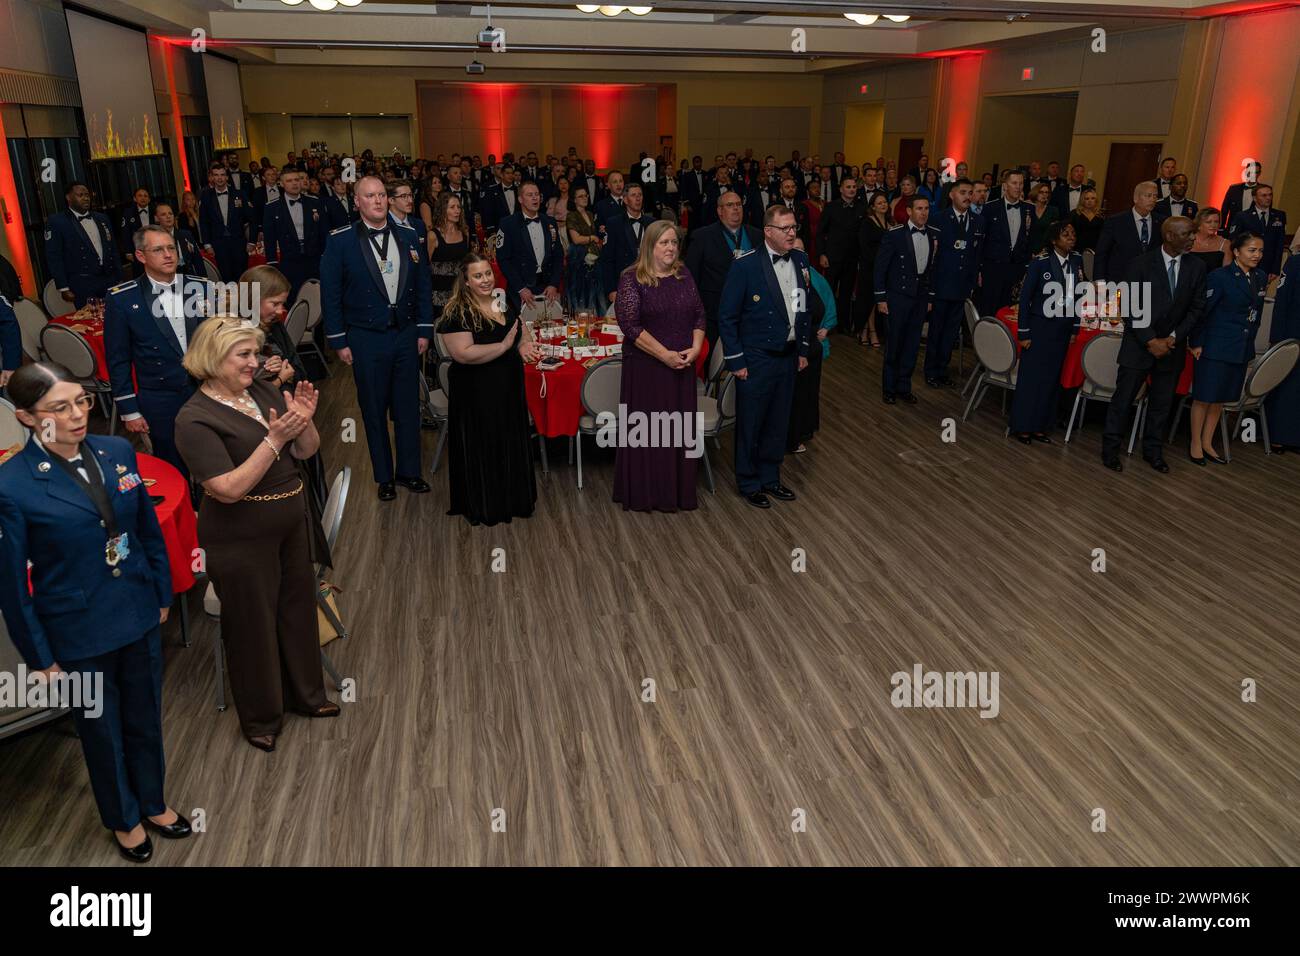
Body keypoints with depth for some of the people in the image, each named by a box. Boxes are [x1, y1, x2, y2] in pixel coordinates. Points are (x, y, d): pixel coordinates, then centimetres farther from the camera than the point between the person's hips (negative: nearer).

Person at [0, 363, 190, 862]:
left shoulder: (118, 452, -7)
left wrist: (162, 595, 9)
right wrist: (41, 657, -6)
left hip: (139, 617, 4)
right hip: (79, 634, -4)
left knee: (145, 719, 22)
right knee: (102, 732, 19)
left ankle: (153, 803, 46)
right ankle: (124, 819, 43)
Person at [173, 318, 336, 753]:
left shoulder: (265, 390, 1)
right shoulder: (195, 418, -16)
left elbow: (307, 452, 5)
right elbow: (229, 489, -24)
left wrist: (303, 421, -15)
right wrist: (274, 440, -28)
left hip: (293, 525, 6)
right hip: (243, 540, -6)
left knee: (299, 609, 19)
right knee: (254, 625, 9)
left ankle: (306, 694, 41)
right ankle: (261, 718, 30)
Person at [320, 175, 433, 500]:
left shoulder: (409, 236, 4)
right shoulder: (340, 241, -6)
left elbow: (423, 286, 8)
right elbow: (330, 294, -4)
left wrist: (424, 330, 4)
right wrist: (339, 341, -6)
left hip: (406, 335, 3)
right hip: (366, 339, -2)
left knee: (408, 406, 10)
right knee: (374, 410, 8)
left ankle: (409, 470, 25)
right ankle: (384, 476, 22)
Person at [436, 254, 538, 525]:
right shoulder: (457, 313, -17)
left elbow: (522, 329, 18)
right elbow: (463, 353, -27)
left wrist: (525, 345, -6)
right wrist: (504, 346, -23)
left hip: (509, 388, 7)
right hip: (477, 394, -7)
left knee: (511, 441, 18)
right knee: (482, 449, 7)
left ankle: (513, 497, 36)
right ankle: (484, 506, 24)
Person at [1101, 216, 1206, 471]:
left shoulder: (1196, 267, 2)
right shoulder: (1142, 264, -7)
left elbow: (1197, 307, 4)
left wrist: (1174, 338, -9)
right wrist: (1151, 341, -13)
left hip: (1172, 346, 3)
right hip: (1139, 345, -3)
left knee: (1162, 403, 11)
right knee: (1123, 399, 2)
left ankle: (1153, 451, 24)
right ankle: (1110, 449, 14)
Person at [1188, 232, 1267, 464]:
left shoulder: (1261, 278, 7)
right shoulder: (1220, 276, -12)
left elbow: (1257, 312, 16)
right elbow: (1204, 310, -11)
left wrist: (1250, 342, 14)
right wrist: (1196, 343, -10)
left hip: (1242, 349, 6)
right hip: (1216, 347, -6)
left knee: (1220, 398, 13)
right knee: (1204, 398, 2)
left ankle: (1207, 444, 24)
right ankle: (1195, 444, 14)